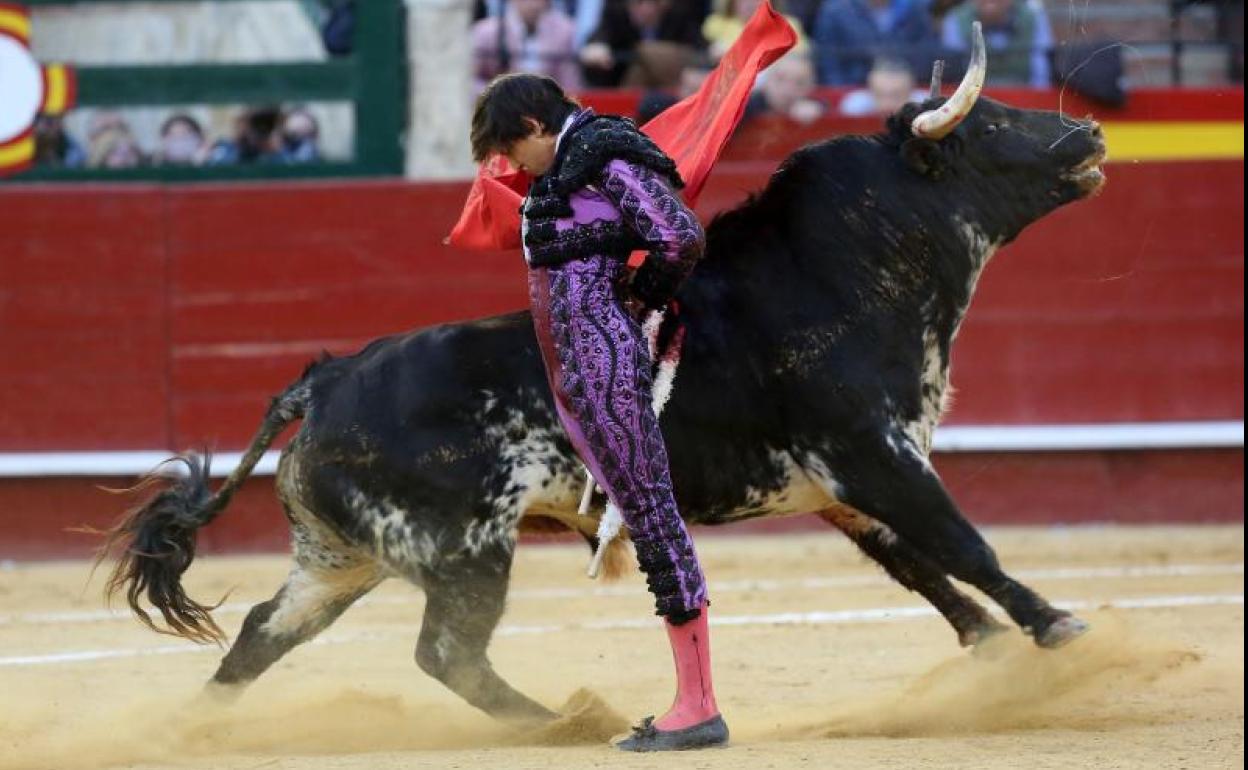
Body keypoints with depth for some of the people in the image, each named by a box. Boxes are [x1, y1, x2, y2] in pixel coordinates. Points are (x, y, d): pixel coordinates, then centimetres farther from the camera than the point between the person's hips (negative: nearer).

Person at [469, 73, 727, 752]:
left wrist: (643, 296, -3)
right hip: (570, 367, 10)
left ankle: (699, 708, -9)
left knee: (651, 515, -9)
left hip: (602, 356, -10)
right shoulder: (564, 164, 17)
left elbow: (683, 239, -19)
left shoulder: (607, 160, -11)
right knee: (644, 517, 9)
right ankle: (690, 703, 12)